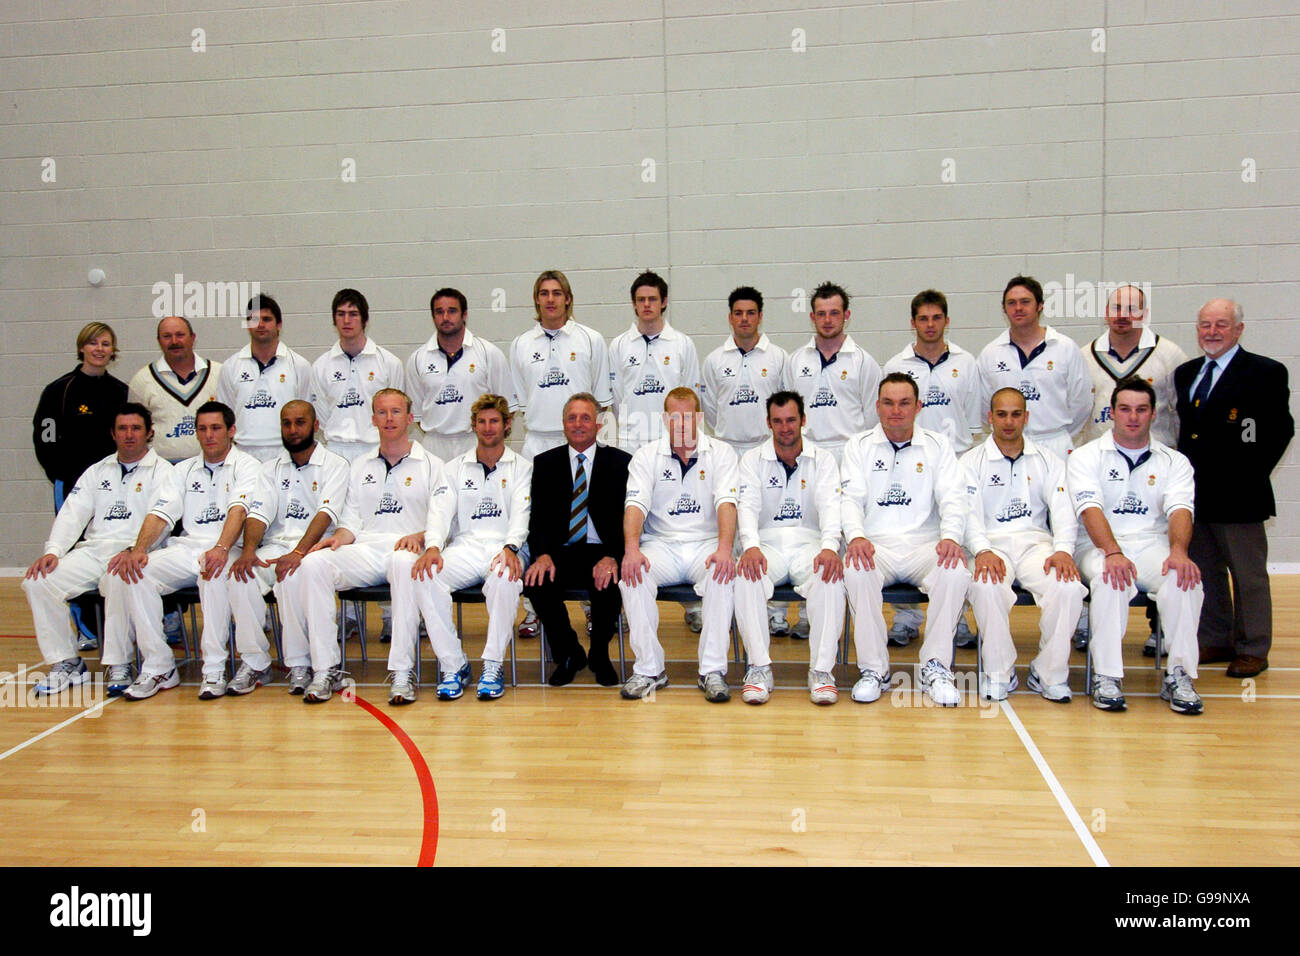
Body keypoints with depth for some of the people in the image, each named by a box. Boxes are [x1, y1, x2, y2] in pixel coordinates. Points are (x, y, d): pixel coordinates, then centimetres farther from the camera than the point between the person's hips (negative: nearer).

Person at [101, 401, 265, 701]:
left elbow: (238, 509, -13)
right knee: (129, 573, -20)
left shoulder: (245, 465, 5)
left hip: (228, 549, -5)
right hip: (186, 548, 5)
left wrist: (221, 548, -31)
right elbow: (161, 513, 10)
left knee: (214, 575, -38)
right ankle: (158, 668, -15)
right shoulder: (184, 470, 21)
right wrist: (137, 549, -10)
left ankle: (214, 670, -27)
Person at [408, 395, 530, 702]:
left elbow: (522, 514, -1)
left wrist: (510, 548, -23)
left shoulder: (521, 467, 13)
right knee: (426, 576, -29)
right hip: (464, 547, 2)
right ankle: (453, 664, -18)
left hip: (503, 548, -2)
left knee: (504, 579, -38)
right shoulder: (454, 468, 19)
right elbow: (440, 510, 4)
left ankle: (493, 665, -22)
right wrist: (433, 547, -17)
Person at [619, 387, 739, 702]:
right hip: (661, 543, 1)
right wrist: (631, 549, -24)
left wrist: (724, 549, -27)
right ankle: (649, 669, -18)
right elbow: (636, 505, -5)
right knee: (631, 575, -29)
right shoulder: (646, 455, 7)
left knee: (723, 575, -33)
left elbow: (726, 503, -9)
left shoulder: (720, 452, 5)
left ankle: (713, 670, -23)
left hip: (706, 543, -1)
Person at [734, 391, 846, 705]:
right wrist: (751, 546, -26)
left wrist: (829, 547, -26)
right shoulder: (753, 460, 10)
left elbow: (830, 506, -5)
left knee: (831, 576, -34)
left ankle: (821, 670, -26)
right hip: (767, 542, 0)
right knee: (746, 575, -34)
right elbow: (747, 506, -4)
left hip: (809, 541, 0)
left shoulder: (823, 460, 10)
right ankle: (759, 668, -27)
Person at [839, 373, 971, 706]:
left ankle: (936, 667, -14)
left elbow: (952, 498, 2)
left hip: (925, 545, 1)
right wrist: (856, 536, -21)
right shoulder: (860, 445, 12)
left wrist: (951, 536, -19)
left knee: (956, 573, -32)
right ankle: (873, 669, -19)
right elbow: (851, 499, 1)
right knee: (856, 571, -35)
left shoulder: (937, 445, 13)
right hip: (875, 545, 0)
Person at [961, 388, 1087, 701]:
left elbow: (1064, 511, 5)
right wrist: (982, 551, -22)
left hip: (1036, 543, 2)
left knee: (1068, 587, -30)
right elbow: (969, 514, -2)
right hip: (991, 543, -2)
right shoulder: (972, 461, 11)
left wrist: (1063, 550, -15)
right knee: (986, 585, -36)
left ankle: (1050, 674, -10)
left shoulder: (1048, 461, 17)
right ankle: (998, 672, -17)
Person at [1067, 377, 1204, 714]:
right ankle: (1107, 676, -27)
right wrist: (1113, 553, -28)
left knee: (1184, 577, -31)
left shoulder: (1174, 461, 14)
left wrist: (1178, 551, -25)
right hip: (1099, 548, -2)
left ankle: (1179, 675, -21)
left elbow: (1179, 509, -4)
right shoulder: (1086, 456, 7)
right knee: (1111, 579, -36)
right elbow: (1090, 508, -10)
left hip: (1154, 545, 2)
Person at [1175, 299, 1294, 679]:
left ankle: (1253, 650, 14)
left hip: (1237, 495, -6)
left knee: (1248, 574, 3)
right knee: (1205, 571, 13)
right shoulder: (1185, 374, 14)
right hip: (1194, 493, 6)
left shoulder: (1266, 373, -4)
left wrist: (1250, 476, -10)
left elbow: (1281, 429, -6)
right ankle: (1216, 641, 25)